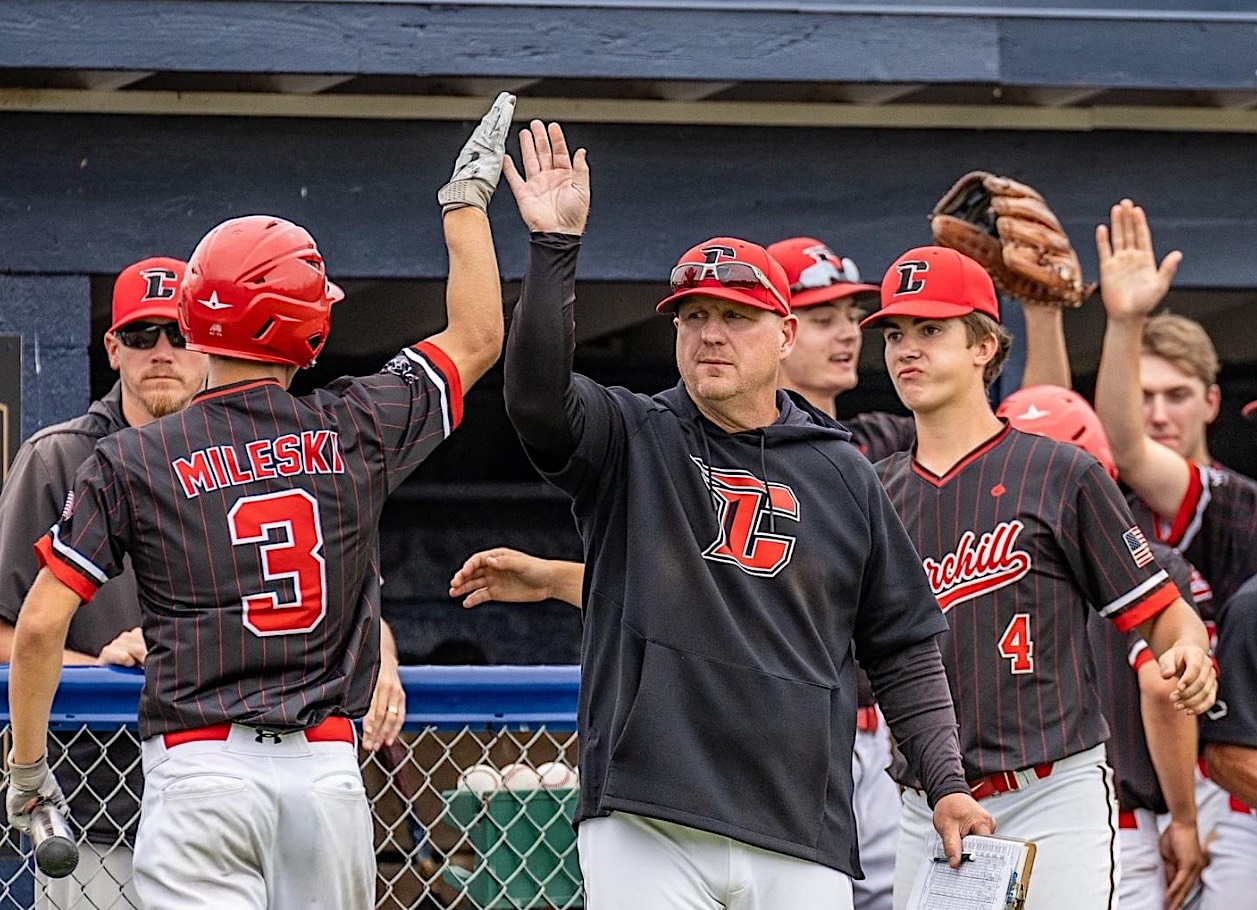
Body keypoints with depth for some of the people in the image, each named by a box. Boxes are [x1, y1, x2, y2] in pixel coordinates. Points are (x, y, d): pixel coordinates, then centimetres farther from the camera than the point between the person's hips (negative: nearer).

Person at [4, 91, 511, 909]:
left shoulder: (132, 461, 1)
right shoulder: (354, 431, 5)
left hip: (200, 771, -2)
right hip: (328, 765, 2)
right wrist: (467, 199, 33)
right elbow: (477, 338, 21)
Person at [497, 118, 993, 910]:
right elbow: (537, 392, -13)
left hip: (802, 841, 2)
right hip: (646, 829, -2)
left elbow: (905, 649, 16)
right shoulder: (630, 442, 8)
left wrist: (947, 783, 7)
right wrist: (555, 247, -21)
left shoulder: (842, 475, 13)